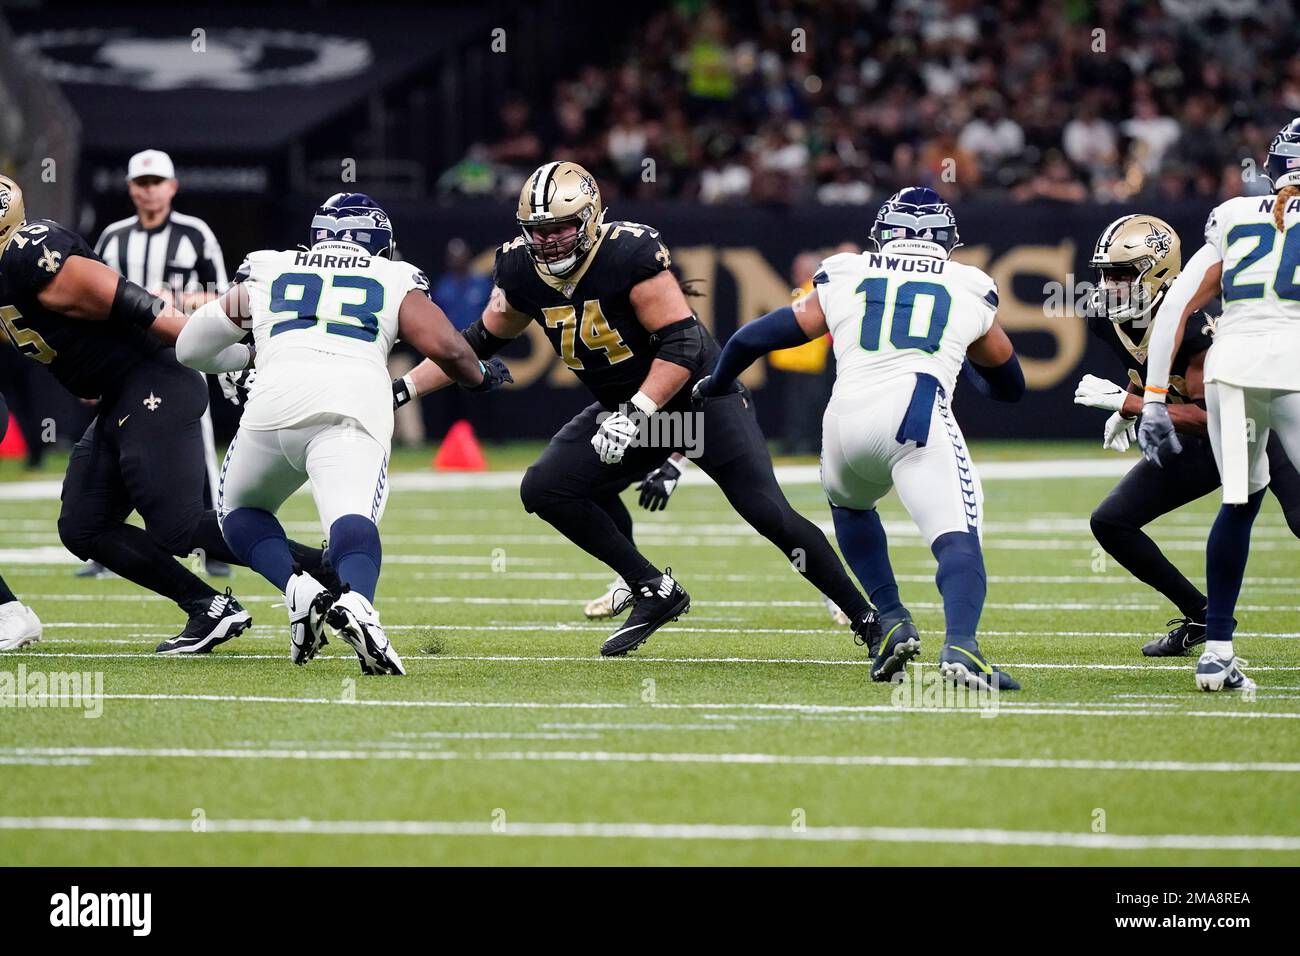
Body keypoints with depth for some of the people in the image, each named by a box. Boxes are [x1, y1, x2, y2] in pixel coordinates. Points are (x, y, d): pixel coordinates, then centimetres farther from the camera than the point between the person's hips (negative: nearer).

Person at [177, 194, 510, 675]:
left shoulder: (265, 272, 30)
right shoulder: (395, 281, 26)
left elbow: (192, 349, 36)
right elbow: (447, 348, 12)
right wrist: (481, 378, 34)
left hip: (276, 400, 1)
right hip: (356, 405, -1)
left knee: (240, 509, 24)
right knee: (351, 520, -18)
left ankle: (300, 591, -1)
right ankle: (356, 600, -50)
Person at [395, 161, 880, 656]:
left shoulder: (630, 254, -26)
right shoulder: (521, 271, -6)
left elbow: (683, 345, -27)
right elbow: (480, 342, 9)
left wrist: (636, 415, -33)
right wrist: (403, 388, 4)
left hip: (699, 394, -7)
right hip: (624, 406, 7)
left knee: (767, 511, -15)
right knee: (546, 489, -10)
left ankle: (866, 618, -4)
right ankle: (654, 592, -2)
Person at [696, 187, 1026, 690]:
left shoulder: (843, 278, 21)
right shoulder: (971, 292, 21)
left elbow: (755, 337, 25)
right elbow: (1010, 386, 35)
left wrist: (717, 385, 44)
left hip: (847, 418, 2)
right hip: (917, 418, -2)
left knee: (849, 503, 32)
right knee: (957, 538, -9)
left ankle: (891, 621, 17)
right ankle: (960, 645, -37)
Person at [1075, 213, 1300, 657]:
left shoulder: (1191, 323, -31)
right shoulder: (1106, 319, -8)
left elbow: (1208, 417, -33)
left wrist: (1126, 403, -35)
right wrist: (1125, 410, 0)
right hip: (1196, 445, 8)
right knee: (1110, 522, -1)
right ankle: (1200, 617, 10)